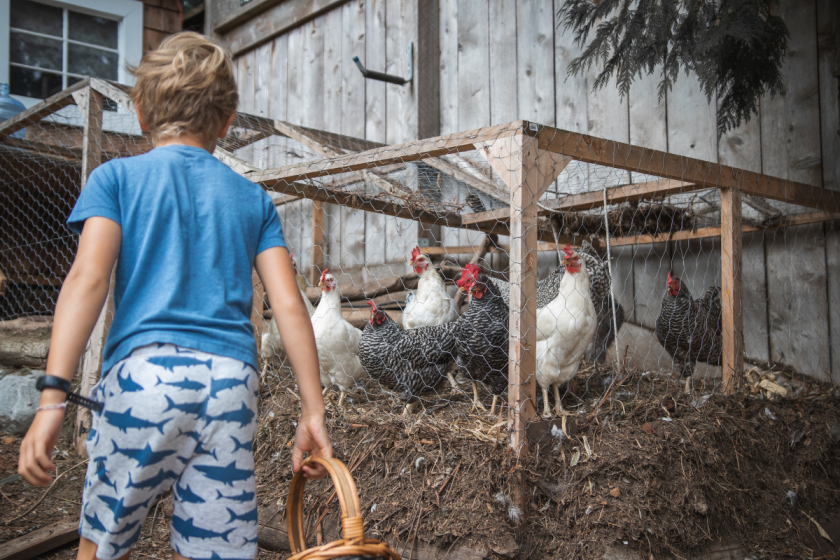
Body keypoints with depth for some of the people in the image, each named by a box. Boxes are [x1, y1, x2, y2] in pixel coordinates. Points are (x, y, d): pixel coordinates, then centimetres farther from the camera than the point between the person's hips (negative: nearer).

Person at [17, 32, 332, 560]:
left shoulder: (117, 176, 10)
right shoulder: (252, 198, 16)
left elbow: (88, 278, -5)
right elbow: (289, 304, 8)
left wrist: (52, 398, -10)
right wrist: (313, 412, 10)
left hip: (144, 367, -2)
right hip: (232, 380, 2)